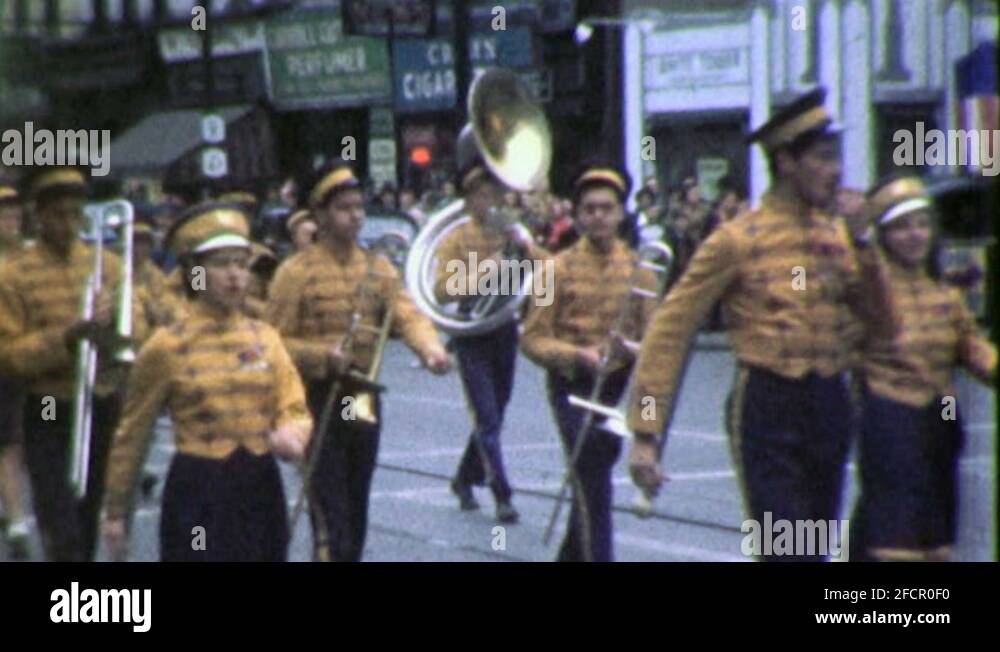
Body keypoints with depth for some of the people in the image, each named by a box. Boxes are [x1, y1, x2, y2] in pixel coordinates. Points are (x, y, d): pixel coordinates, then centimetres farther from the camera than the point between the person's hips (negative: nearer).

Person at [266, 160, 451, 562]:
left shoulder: (378, 268, 7)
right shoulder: (296, 272, -6)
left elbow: (408, 314, -7)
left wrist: (431, 349, -28)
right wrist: (324, 355, -23)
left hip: (364, 401, 5)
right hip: (319, 401, -5)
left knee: (357, 510, 14)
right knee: (330, 513, -9)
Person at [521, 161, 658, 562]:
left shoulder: (639, 269, 3)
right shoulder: (560, 268, -4)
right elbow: (532, 340, -5)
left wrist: (627, 347, -20)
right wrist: (578, 354, -21)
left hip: (618, 388, 3)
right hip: (572, 389, -3)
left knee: (590, 481, 16)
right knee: (593, 483, -15)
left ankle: (572, 553, 35)